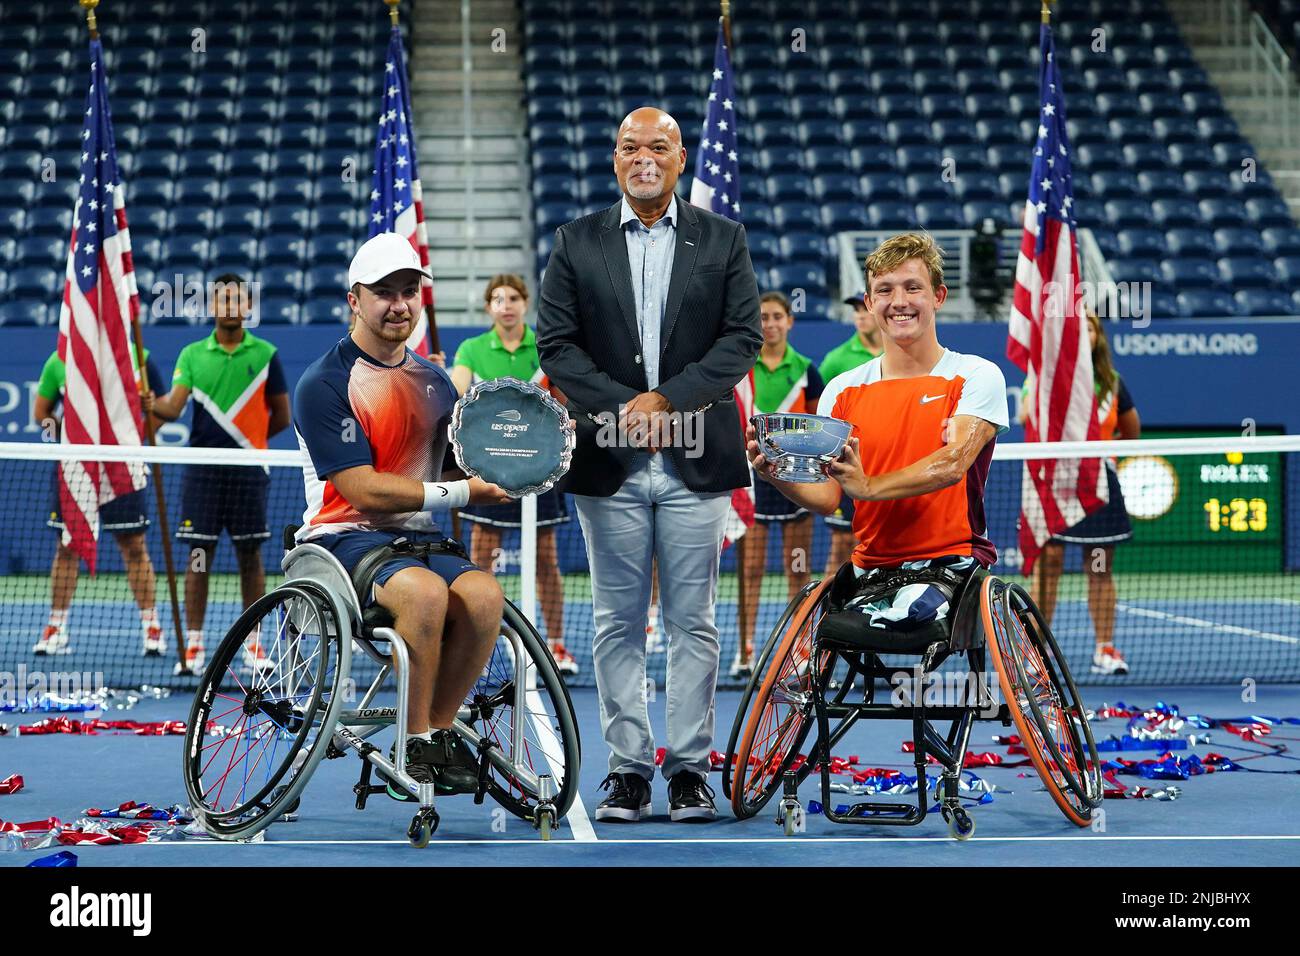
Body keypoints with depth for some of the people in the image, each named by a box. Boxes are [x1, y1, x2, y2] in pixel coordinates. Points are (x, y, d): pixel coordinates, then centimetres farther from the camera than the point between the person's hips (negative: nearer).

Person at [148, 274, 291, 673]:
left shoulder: (265, 354, 4)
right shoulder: (192, 354, 6)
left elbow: (282, 416, 10)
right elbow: (173, 407, -6)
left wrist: (248, 439, 9)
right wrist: (147, 400, -25)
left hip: (248, 469, 0)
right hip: (203, 470, 0)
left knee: (250, 555, 4)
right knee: (199, 555, 0)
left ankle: (253, 644, 10)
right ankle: (194, 644, 5)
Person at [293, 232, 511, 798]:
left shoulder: (433, 381, 16)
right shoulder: (324, 385, -5)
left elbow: (465, 464, 19)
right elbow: (364, 490, -14)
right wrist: (460, 493, -18)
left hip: (419, 539, 5)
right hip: (343, 538, -5)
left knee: (483, 593, -27)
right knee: (425, 590, -36)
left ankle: (439, 731, -12)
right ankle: (416, 746, -22)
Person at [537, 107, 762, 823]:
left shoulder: (722, 240, 7)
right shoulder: (577, 241, 7)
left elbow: (742, 338, -1)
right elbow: (555, 343, 2)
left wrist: (666, 399, -11)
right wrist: (622, 409, -10)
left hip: (695, 464, 0)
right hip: (610, 465, 1)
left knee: (693, 623, 3)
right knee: (618, 624, 4)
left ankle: (689, 766, 10)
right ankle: (627, 766, 10)